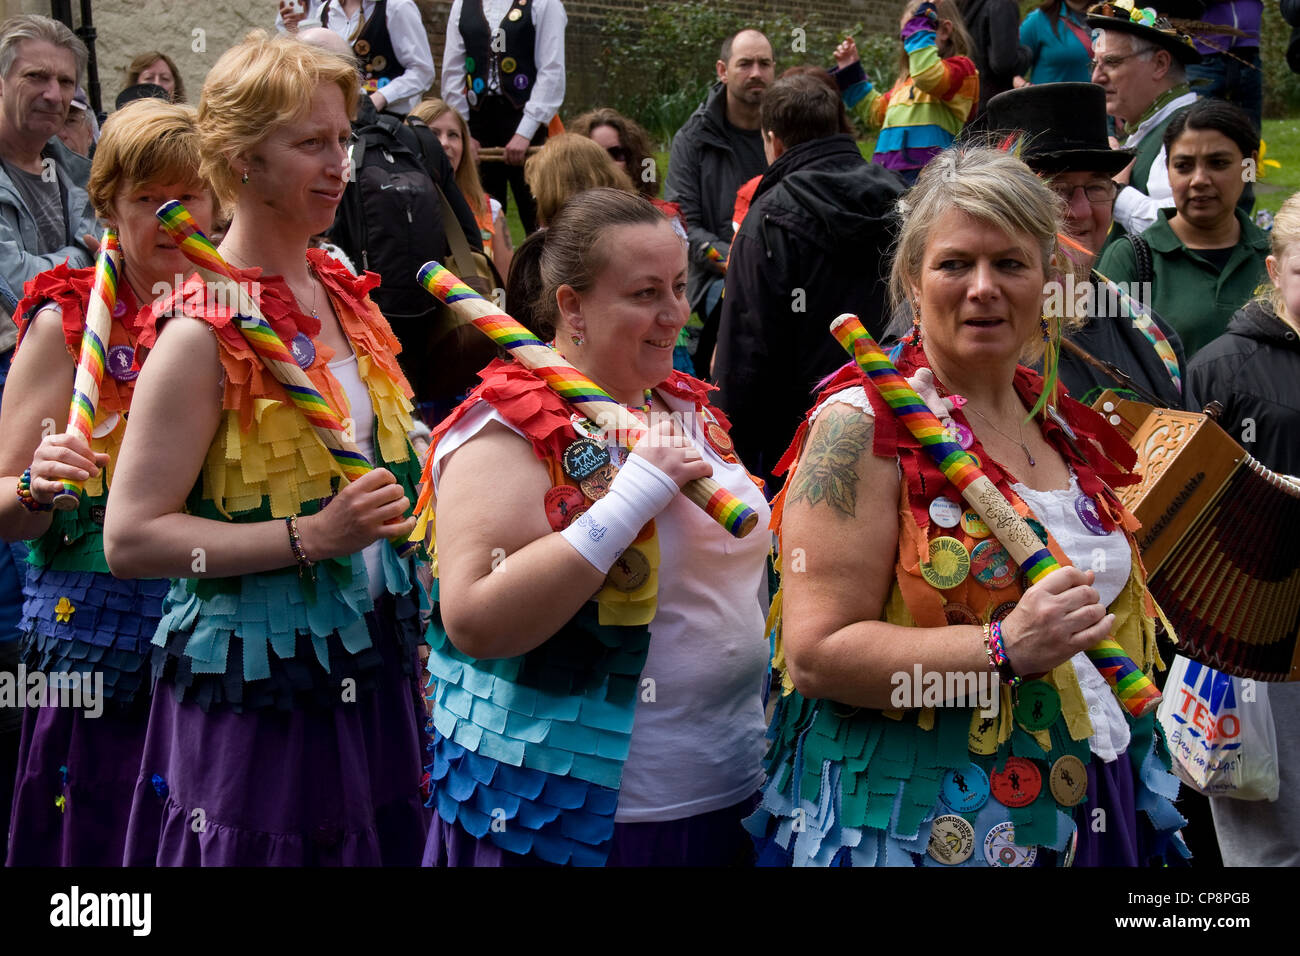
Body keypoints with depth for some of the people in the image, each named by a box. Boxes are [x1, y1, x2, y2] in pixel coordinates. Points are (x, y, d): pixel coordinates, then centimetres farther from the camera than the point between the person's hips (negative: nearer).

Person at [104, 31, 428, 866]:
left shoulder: (344, 294, 6)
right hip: (261, 693, -7)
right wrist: (310, 536, -24)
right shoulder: (203, 333, -16)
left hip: (371, 663, 7)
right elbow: (130, 538, -19)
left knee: (382, 841, 14)